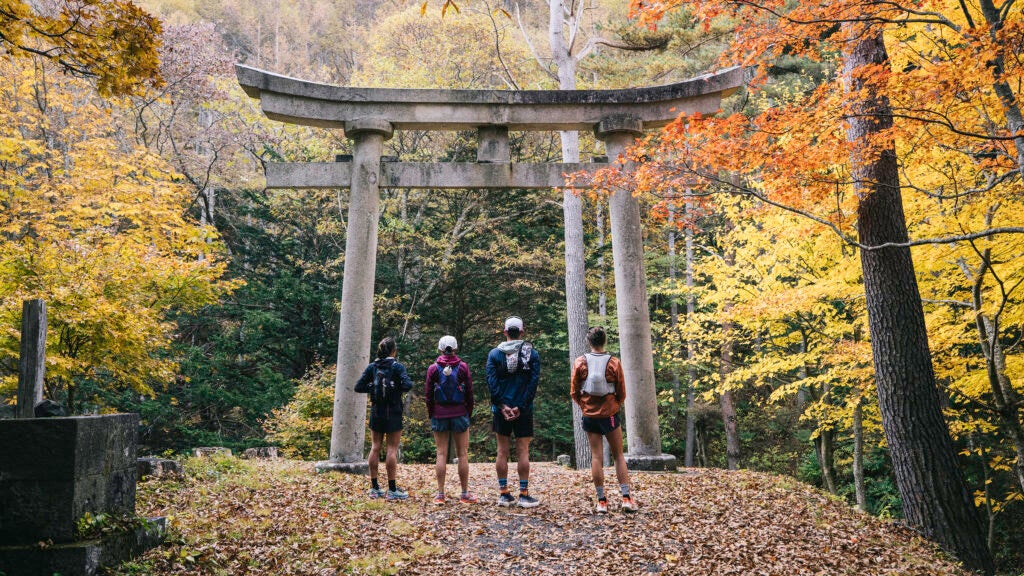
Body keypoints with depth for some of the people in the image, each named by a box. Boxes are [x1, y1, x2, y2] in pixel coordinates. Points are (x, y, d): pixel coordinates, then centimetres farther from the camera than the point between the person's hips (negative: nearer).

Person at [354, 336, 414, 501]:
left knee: (375, 447, 10)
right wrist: (399, 387, 0)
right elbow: (407, 385, -21)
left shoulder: (372, 367, 2)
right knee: (392, 449, 0)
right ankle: (392, 490, 3)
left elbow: (358, 387, 0)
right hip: (393, 413, -4)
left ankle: (374, 488, 15)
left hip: (376, 412, 4)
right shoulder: (397, 366, -10)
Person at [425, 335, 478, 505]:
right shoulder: (463, 367, -2)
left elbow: (428, 394, 2)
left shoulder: (433, 368, -1)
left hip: (439, 415, 1)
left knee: (441, 454, 4)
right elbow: (469, 393, 1)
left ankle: (440, 494, 5)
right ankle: (465, 494, 7)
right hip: (460, 414, -1)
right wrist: (469, 414, 11)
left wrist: (431, 415, 12)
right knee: (463, 454, 4)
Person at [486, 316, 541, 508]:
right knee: (523, 452, 3)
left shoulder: (494, 354, 1)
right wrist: (521, 406, -9)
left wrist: (502, 406, -7)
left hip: (501, 410, 1)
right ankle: (524, 495, 4)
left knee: (502, 451, 7)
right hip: (524, 410, -1)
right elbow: (534, 382, -7)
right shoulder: (532, 354, 0)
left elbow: (491, 382, -6)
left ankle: (503, 494, 11)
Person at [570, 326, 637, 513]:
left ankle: (601, 501, 6)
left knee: (596, 457, 5)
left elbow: (574, 391, 2)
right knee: (618, 455, 9)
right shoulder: (614, 362, -7)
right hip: (610, 414, -1)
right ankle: (626, 498, 6)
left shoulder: (580, 362, -5)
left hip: (589, 416, 1)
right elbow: (622, 393, 0)